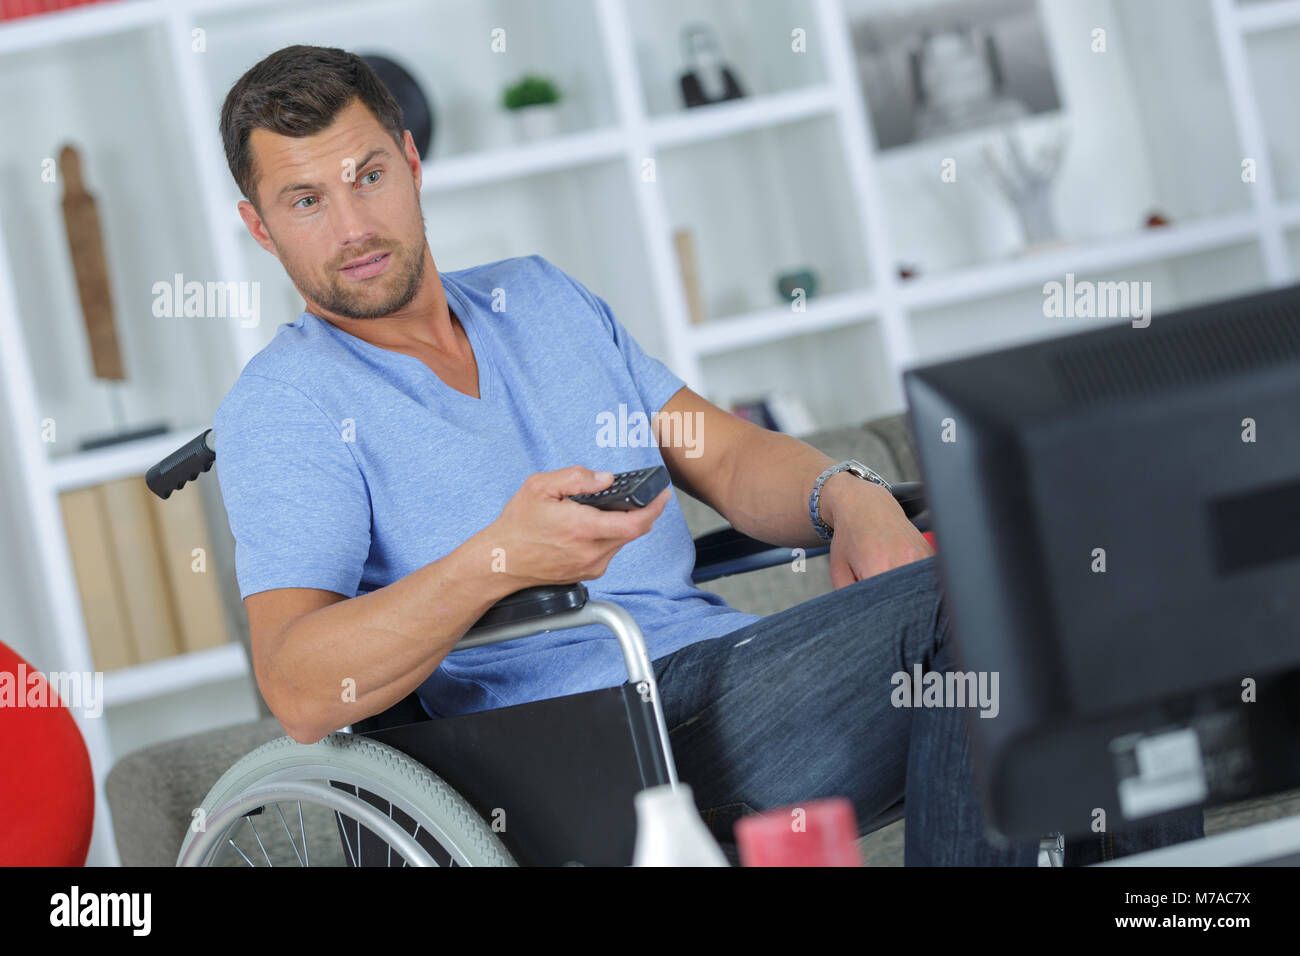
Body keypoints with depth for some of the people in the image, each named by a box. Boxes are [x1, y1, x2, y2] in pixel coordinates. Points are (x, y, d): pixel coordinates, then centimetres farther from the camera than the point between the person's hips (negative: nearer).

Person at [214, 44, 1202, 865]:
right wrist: (495, 561, -28)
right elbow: (300, 691, -13)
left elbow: (729, 457, 19)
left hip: (733, 664, 7)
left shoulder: (541, 295, 22)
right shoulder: (283, 406, 1)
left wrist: (843, 496, -4)